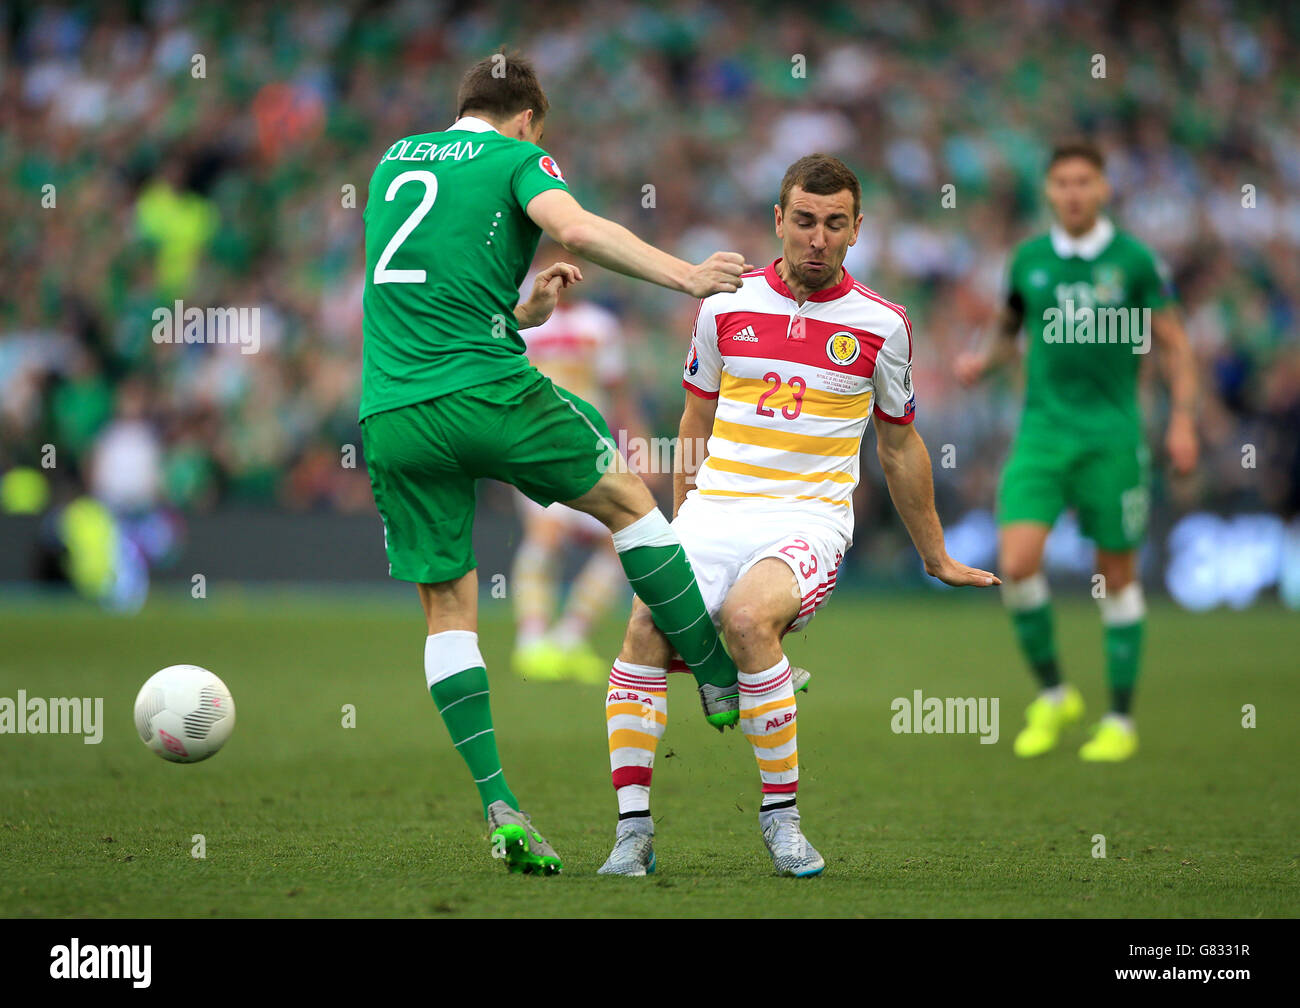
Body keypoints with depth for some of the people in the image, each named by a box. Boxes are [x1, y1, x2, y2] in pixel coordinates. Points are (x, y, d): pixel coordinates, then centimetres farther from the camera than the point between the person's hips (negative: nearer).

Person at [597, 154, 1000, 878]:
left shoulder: (882, 326, 5)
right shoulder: (726, 306, 9)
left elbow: (899, 446, 19)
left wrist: (937, 558, 25)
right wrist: (679, 529, 20)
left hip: (811, 514, -2)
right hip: (715, 511, 3)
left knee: (748, 616, -33)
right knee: (647, 625, -24)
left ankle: (781, 815, -21)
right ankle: (633, 830, -19)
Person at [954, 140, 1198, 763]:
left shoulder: (1132, 260, -2)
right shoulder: (1029, 260, 6)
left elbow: (1173, 344, 4)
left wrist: (1182, 420, -5)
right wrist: (985, 361, 0)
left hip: (1112, 436, -2)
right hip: (1043, 430, 2)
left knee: (1117, 576, 4)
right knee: (1017, 564, -14)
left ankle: (1121, 720, 15)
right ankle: (1052, 695, 6)